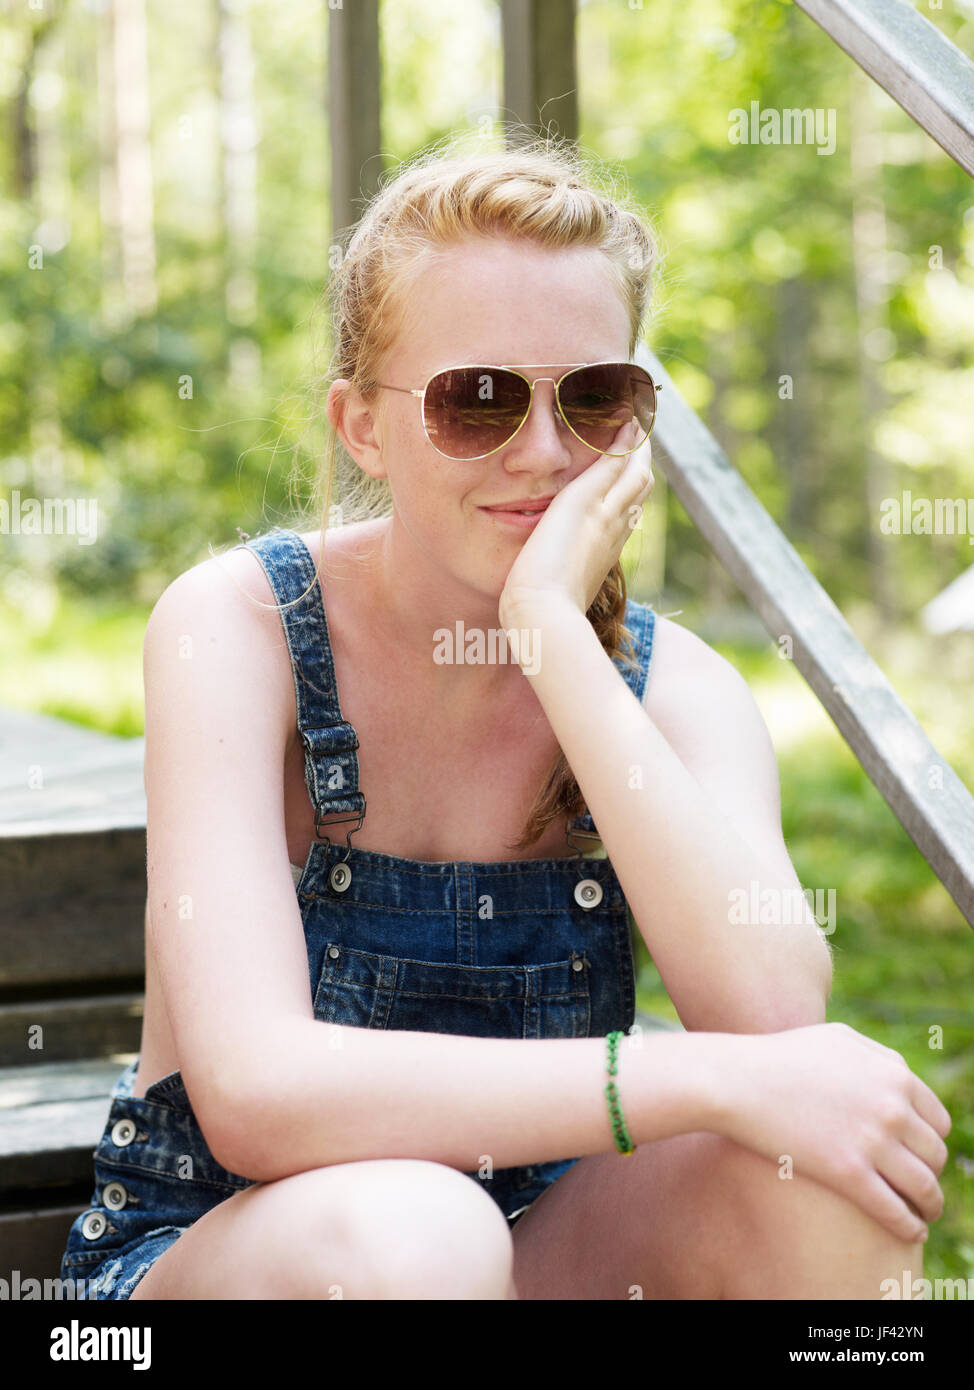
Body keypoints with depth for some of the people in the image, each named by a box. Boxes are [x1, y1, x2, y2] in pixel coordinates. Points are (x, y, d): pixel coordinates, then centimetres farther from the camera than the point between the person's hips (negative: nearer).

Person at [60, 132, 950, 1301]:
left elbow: (772, 1015, -28)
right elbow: (252, 1092, -29)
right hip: (216, 1244, -3)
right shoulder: (238, 626, -16)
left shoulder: (674, 684, -7)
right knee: (403, 1226, -37)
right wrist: (710, 1083, -32)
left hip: (543, 1238, 3)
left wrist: (553, 629, -28)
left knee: (834, 1169, -26)